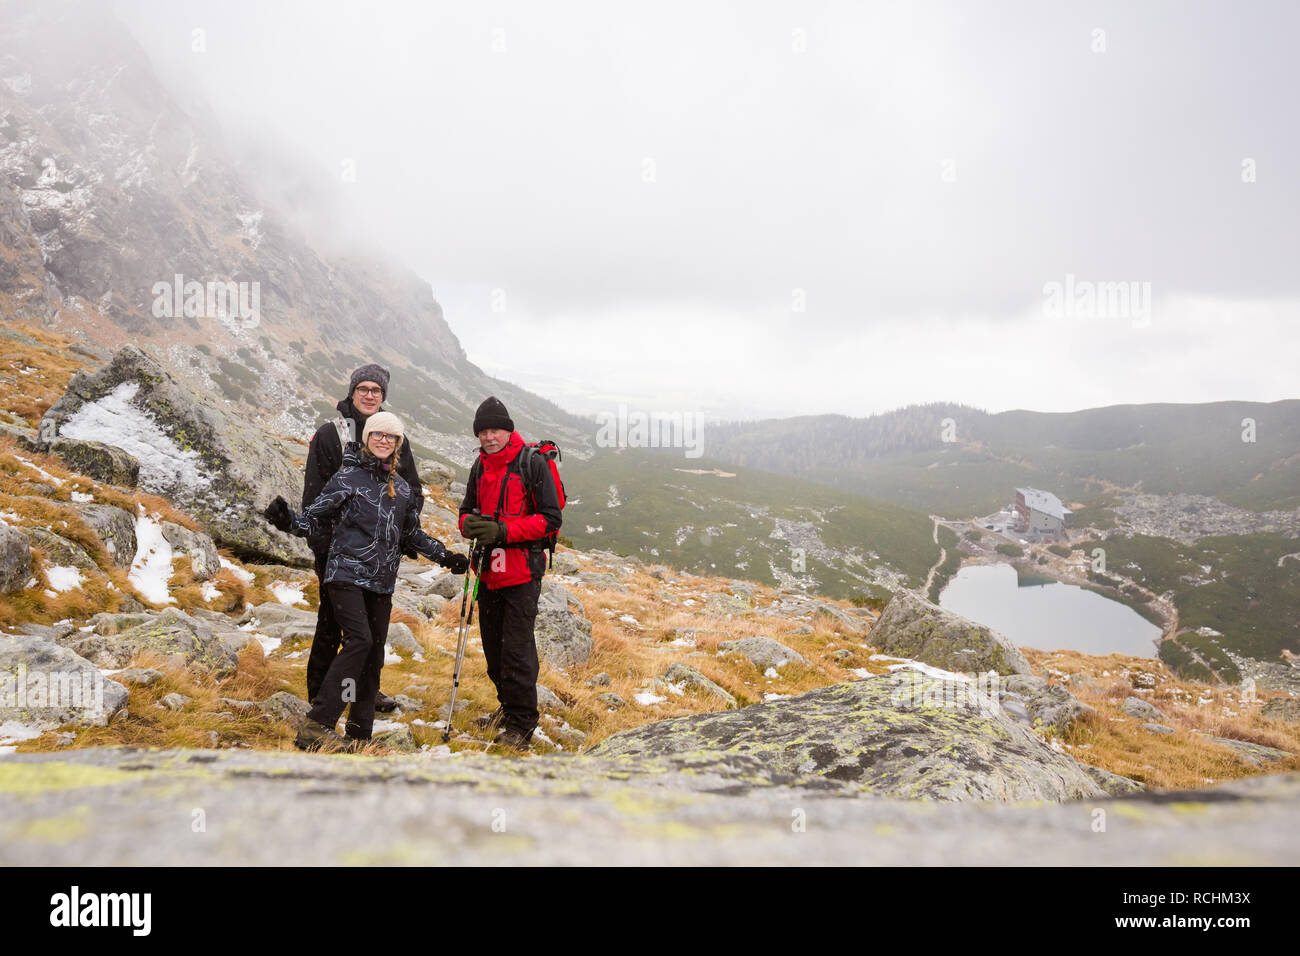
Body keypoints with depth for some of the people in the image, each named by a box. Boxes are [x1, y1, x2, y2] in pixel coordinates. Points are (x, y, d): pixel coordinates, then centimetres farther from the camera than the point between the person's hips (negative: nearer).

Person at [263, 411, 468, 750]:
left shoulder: (401, 488, 15)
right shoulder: (348, 477, -1)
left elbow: (413, 535, 27)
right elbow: (315, 520, -2)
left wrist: (445, 557, 23)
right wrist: (288, 521, -21)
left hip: (381, 583, 6)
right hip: (347, 574, -6)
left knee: (374, 655, 4)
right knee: (359, 640, -22)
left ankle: (359, 735, 13)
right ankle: (316, 726, -21)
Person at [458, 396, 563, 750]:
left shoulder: (532, 463, -9)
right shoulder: (480, 467, 12)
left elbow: (550, 520, -12)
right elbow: (468, 509, 20)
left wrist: (502, 531, -21)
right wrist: (469, 524, -5)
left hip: (522, 571, -7)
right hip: (489, 569, 7)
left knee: (517, 647, -8)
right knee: (493, 643, 13)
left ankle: (522, 722, 3)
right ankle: (508, 706, 31)